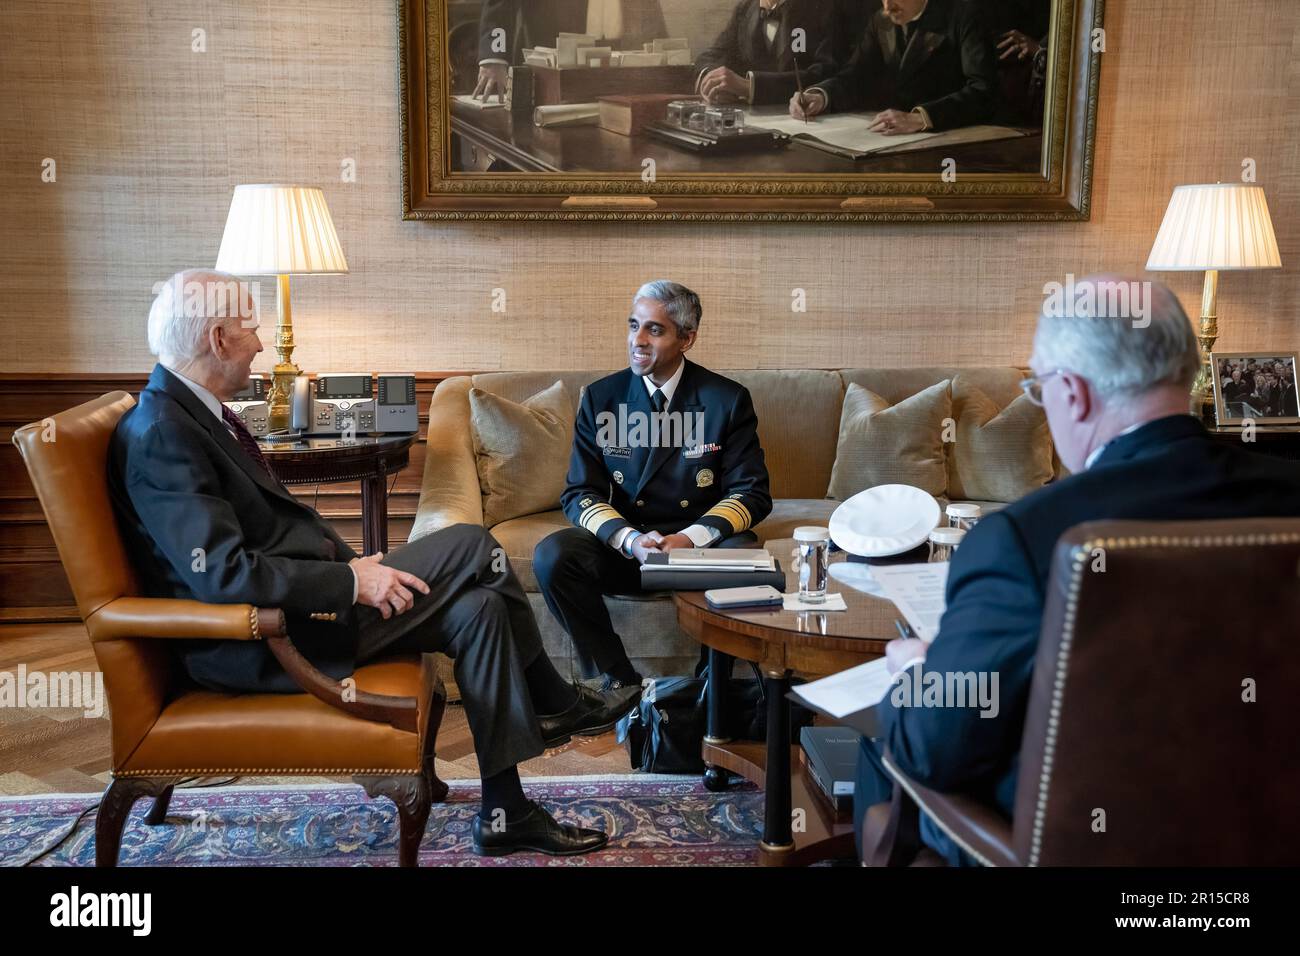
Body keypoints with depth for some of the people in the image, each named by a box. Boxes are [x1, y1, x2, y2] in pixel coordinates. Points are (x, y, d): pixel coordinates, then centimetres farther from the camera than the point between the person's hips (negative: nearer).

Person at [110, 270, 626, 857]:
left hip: (304, 600, 10)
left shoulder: (194, 412, 12)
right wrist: (351, 581, -23)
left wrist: (354, 564, 5)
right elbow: (223, 573, -28)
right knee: (471, 545, -13)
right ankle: (554, 703, 6)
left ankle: (505, 814, 8)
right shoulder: (160, 435, -19)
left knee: (478, 610, -2)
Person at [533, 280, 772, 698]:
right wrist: (629, 539, -21)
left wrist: (690, 538, -21)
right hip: (623, 545, 2)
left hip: (702, 543, -2)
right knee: (552, 555, -26)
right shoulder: (600, 398, 3)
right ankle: (620, 682, -12)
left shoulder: (728, 399, -1)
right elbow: (580, 492, 0)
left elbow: (752, 492, -4)